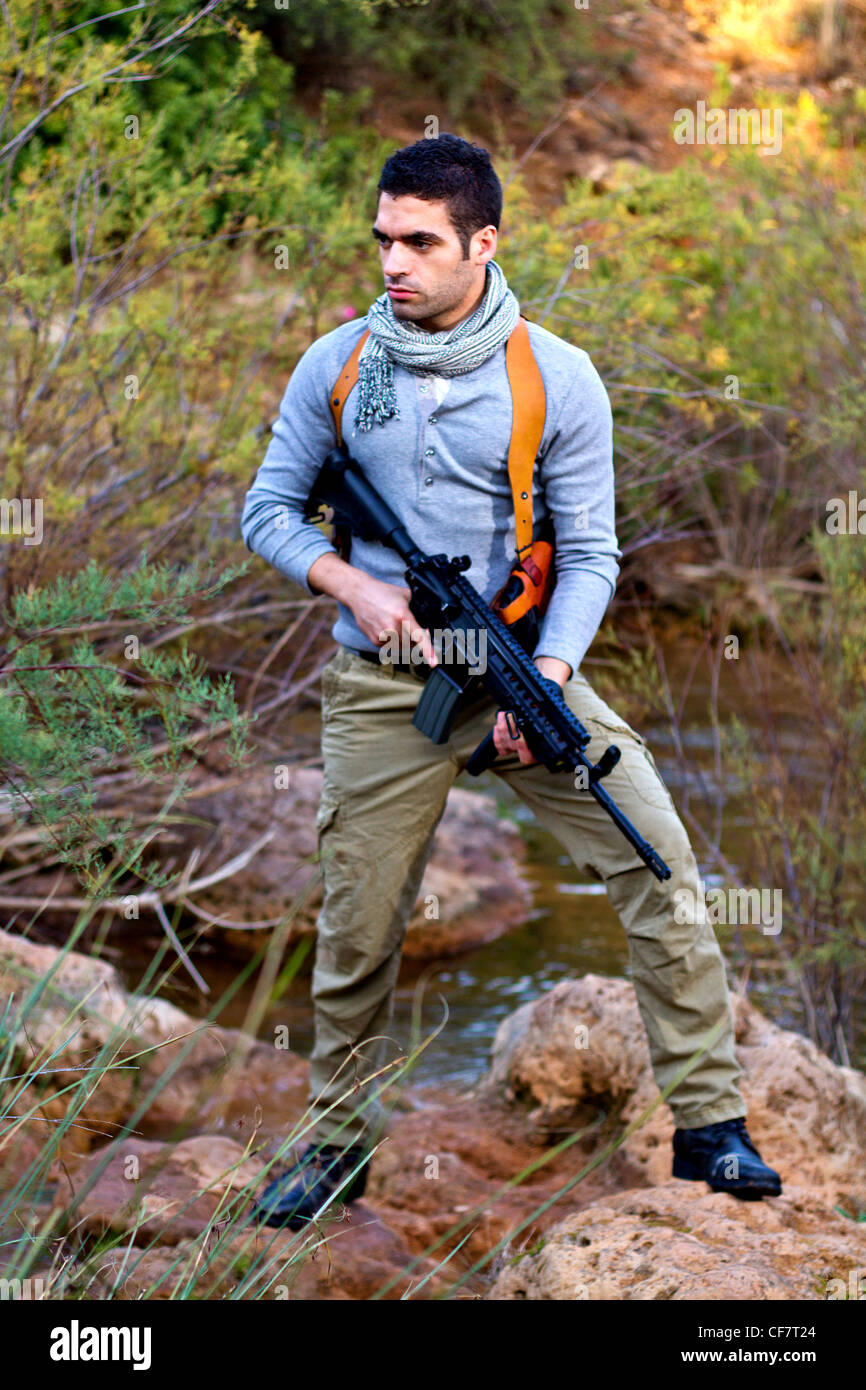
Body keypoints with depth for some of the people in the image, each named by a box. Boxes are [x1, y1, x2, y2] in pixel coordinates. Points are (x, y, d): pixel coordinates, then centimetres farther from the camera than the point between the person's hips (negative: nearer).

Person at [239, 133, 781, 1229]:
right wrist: (353, 585, -11)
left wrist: (549, 674, -16)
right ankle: (338, 1141, 27)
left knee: (659, 860, -13)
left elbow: (589, 554, -1)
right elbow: (268, 511, 7)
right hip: (382, 687, 1)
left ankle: (709, 1125, -3)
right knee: (356, 929, 5)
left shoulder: (558, 380, -5)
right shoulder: (336, 366, 0)